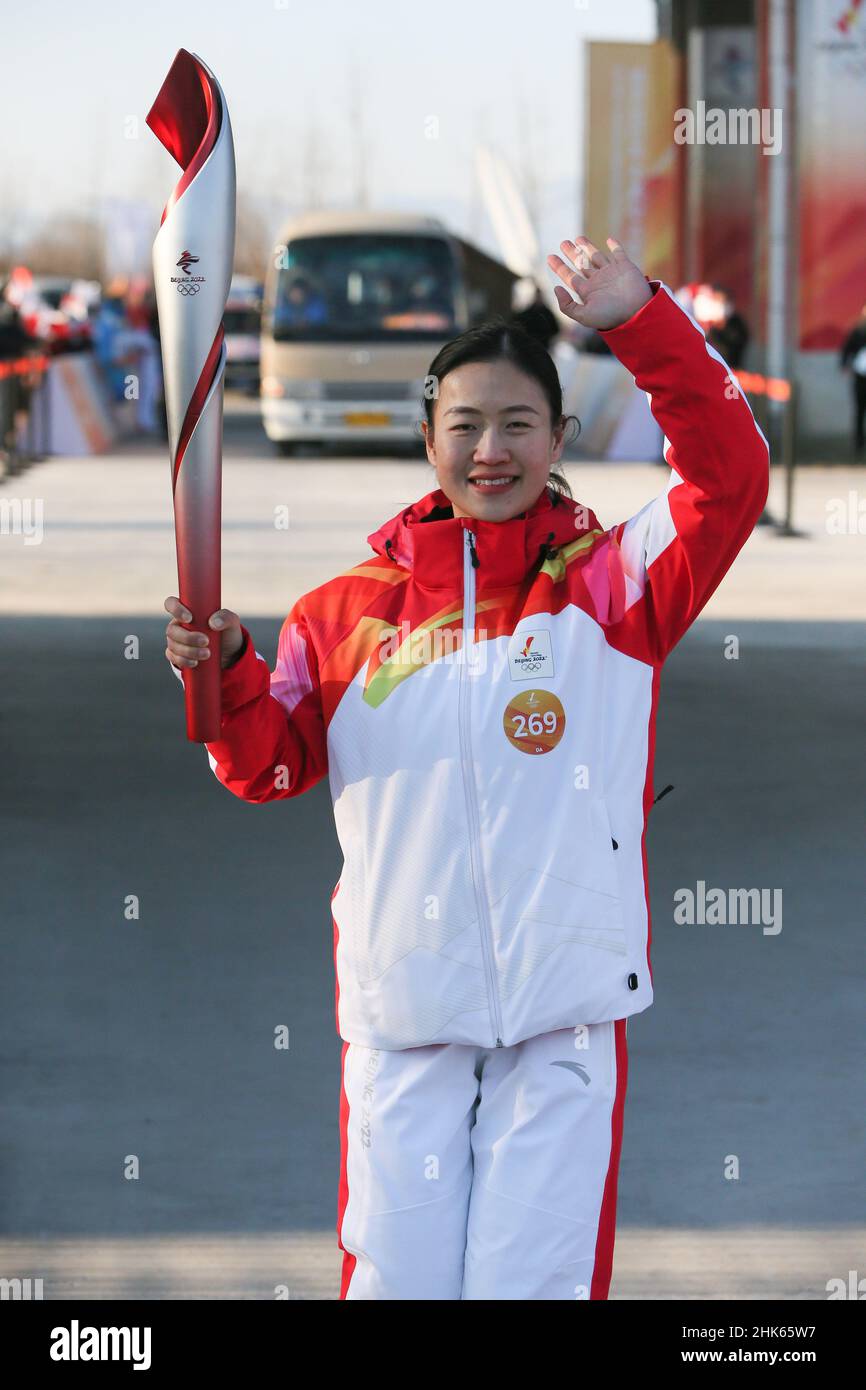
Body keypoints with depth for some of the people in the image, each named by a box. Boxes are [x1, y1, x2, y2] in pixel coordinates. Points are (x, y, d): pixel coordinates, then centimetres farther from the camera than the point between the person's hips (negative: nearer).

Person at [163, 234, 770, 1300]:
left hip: (567, 1010, -2)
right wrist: (225, 674, -8)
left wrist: (641, 322, -20)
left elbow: (729, 480, -11)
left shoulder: (610, 581, 3)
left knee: (536, 1276, 0)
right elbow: (270, 769, 13)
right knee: (393, 1271, 5)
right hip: (400, 1011, 2)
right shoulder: (347, 610, 9)